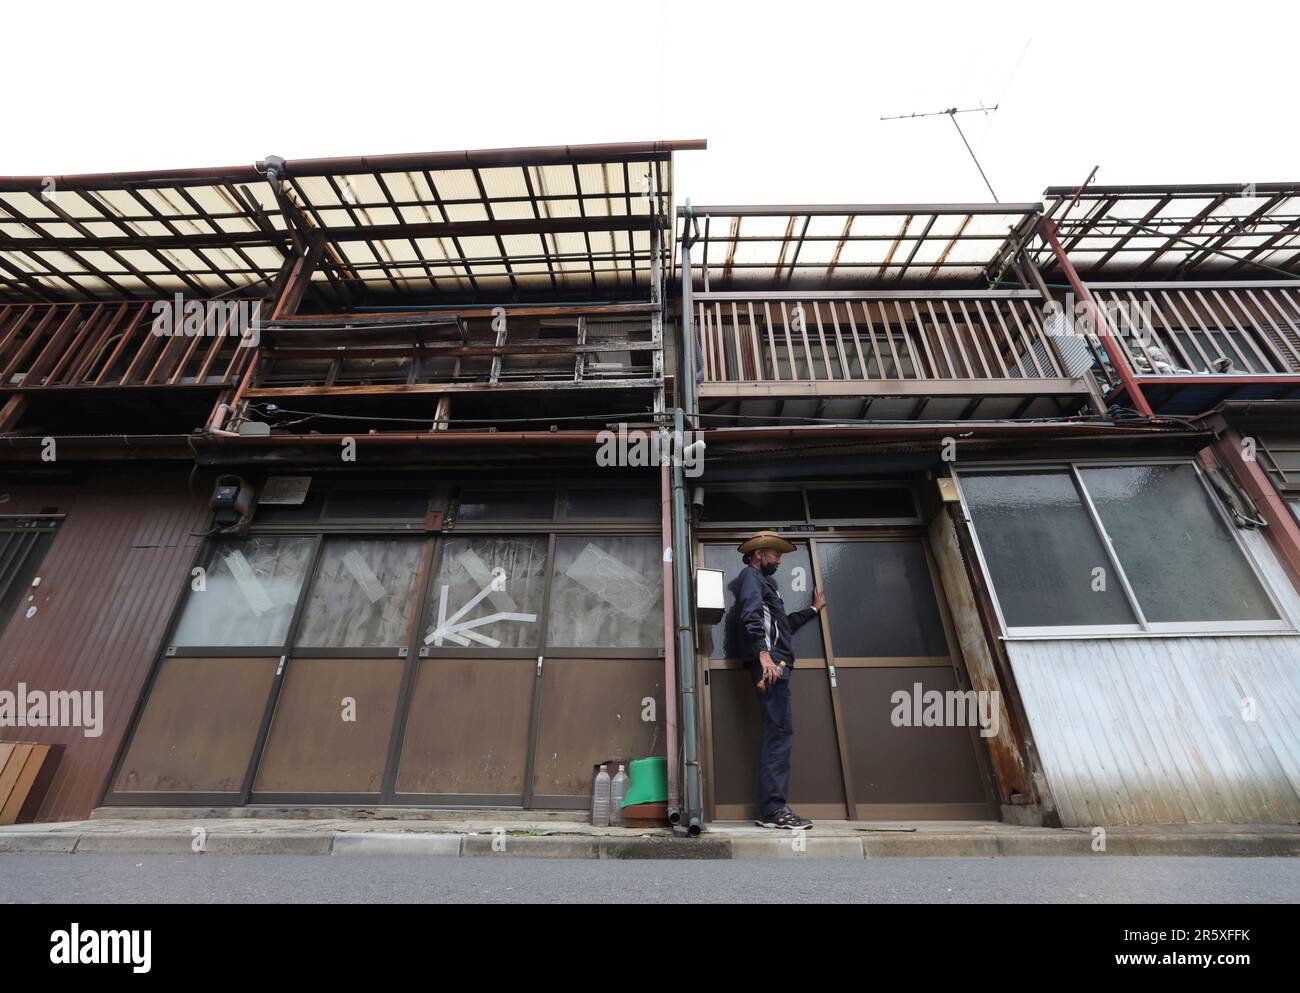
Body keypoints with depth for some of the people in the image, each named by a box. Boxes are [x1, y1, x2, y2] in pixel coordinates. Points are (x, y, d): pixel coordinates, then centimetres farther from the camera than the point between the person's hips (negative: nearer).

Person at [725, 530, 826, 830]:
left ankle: (770, 810, 9)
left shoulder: (762, 581, 30)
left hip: (775, 661, 10)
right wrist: (764, 652, -29)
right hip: (770, 660, -10)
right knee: (778, 732, -12)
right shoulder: (751, 575, 1)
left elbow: (783, 623, 39)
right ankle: (773, 808, -10)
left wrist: (814, 609, 49)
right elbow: (751, 615, -17)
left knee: (777, 734, 7)